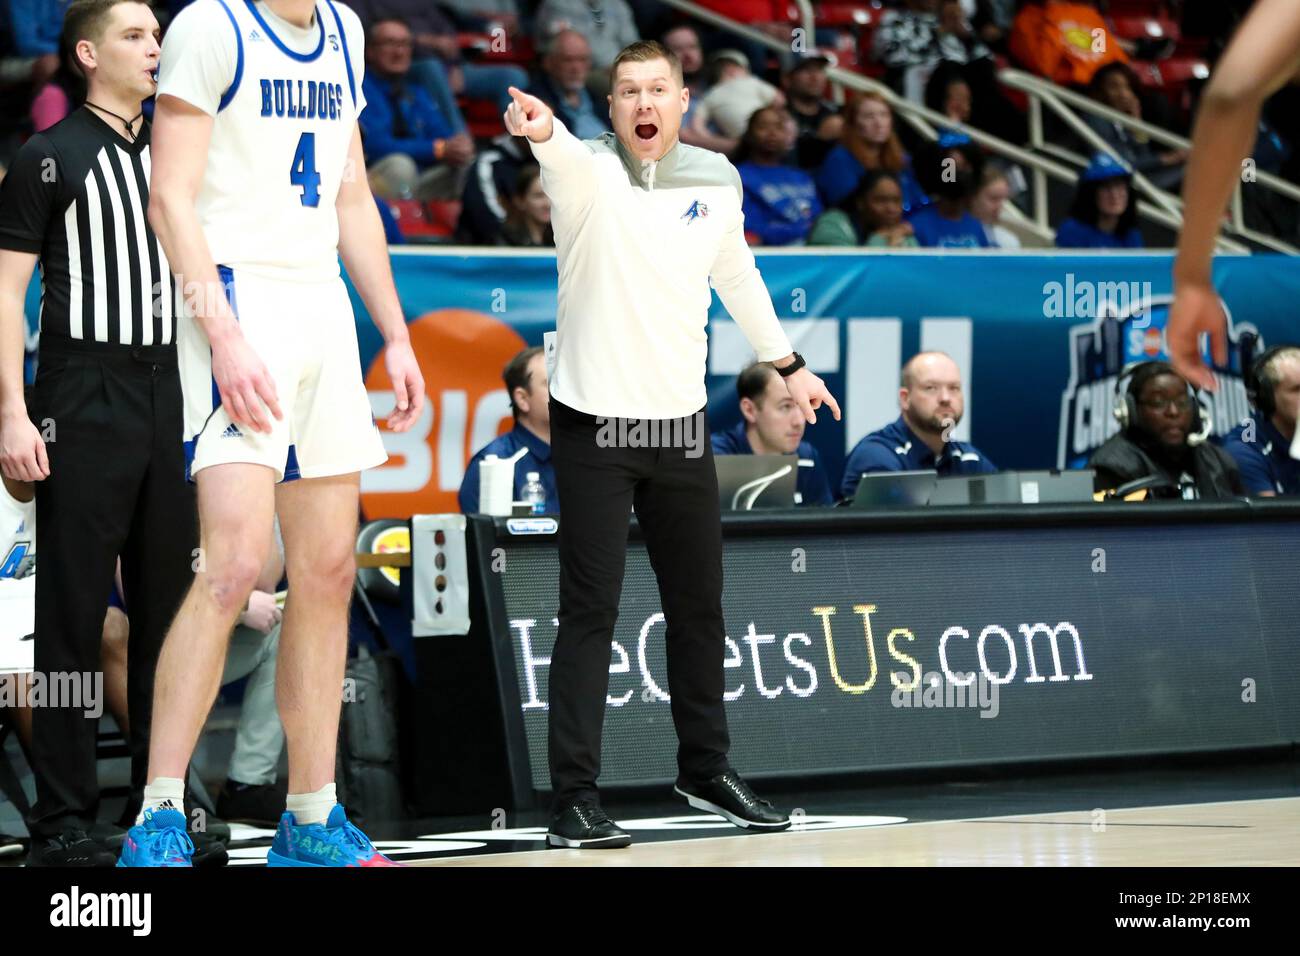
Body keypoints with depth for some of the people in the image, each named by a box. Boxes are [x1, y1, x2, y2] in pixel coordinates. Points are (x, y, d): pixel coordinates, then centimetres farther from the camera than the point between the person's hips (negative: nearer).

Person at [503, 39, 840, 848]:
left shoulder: (717, 180, 4)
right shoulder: (589, 172, -10)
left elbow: (738, 275, 22)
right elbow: (567, 162, -36)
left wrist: (787, 364, 29)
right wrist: (543, 131, -59)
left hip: (682, 423, 5)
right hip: (594, 424, -5)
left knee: (699, 605, 14)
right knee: (591, 611, -7)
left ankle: (707, 770, 30)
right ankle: (575, 798, -4)